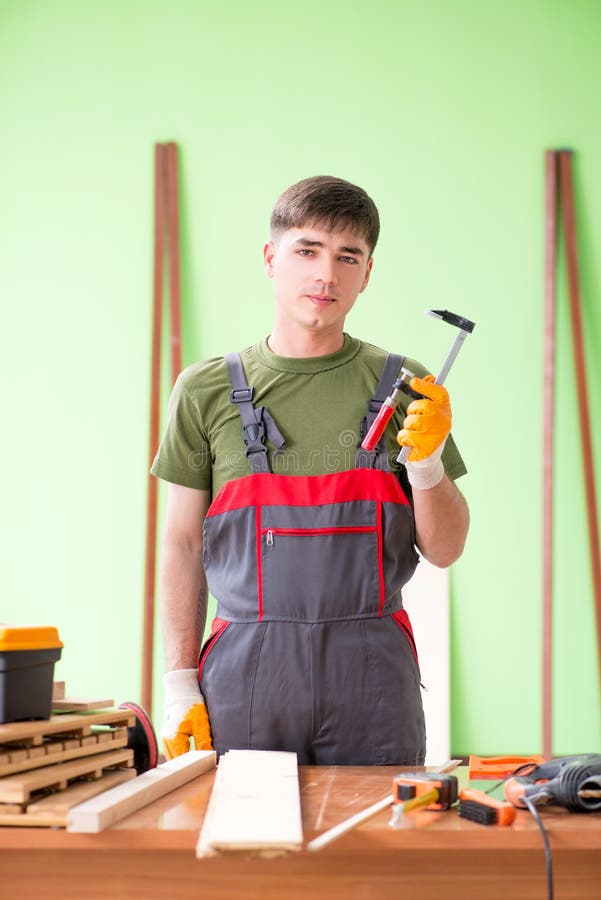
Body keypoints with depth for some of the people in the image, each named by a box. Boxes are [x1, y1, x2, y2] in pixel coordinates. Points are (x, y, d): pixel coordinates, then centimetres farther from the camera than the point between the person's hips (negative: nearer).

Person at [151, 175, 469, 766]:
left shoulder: (402, 388, 4)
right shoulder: (206, 390, 4)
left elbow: (443, 551, 7)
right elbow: (182, 545, 7)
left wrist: (428, 464, -11)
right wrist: (180, 683, 1)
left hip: (372, 672, 1)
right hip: (245, 672, 0)